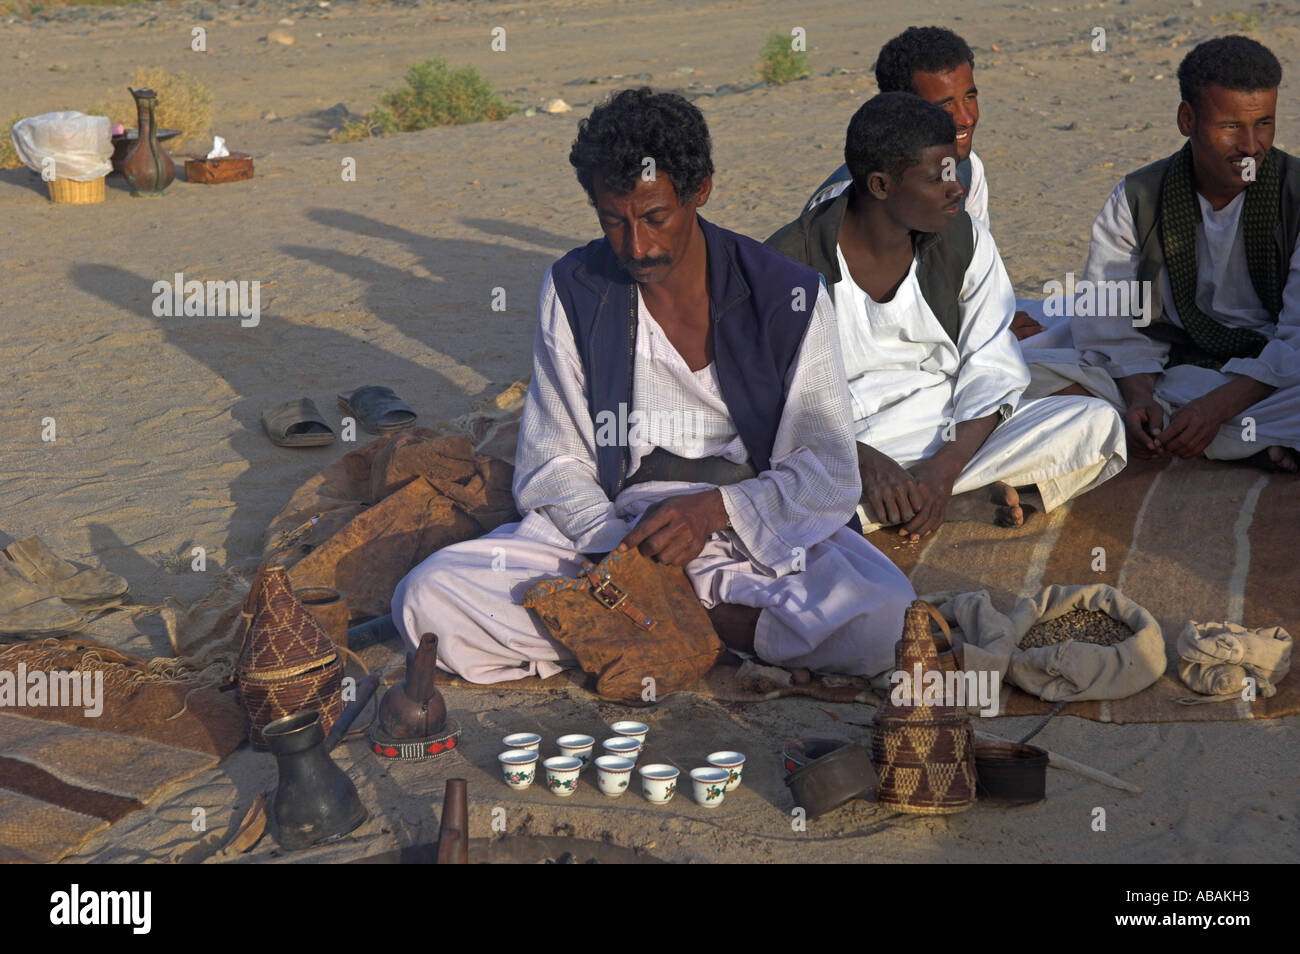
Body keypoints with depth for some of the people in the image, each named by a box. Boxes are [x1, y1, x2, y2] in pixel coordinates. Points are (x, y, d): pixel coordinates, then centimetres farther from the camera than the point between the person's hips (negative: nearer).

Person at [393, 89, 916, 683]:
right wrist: (615, 542, -17)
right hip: (612, 524, 2)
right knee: (428, 598, -22)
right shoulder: (573, 292, 2)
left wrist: (716, 508, -21)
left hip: (758, 525, -1)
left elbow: (829, 473, -3)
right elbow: (552, 464, 3)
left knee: (879, 621, -34)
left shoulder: (788, 297, -4)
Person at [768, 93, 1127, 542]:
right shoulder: (790, 261, -9)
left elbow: (992, 369, 1)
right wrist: (862, 461, -25)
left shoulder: (965, 240, 1)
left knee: (1098, 423, -17)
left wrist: (946, 466, -16)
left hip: (954, 436, 2)